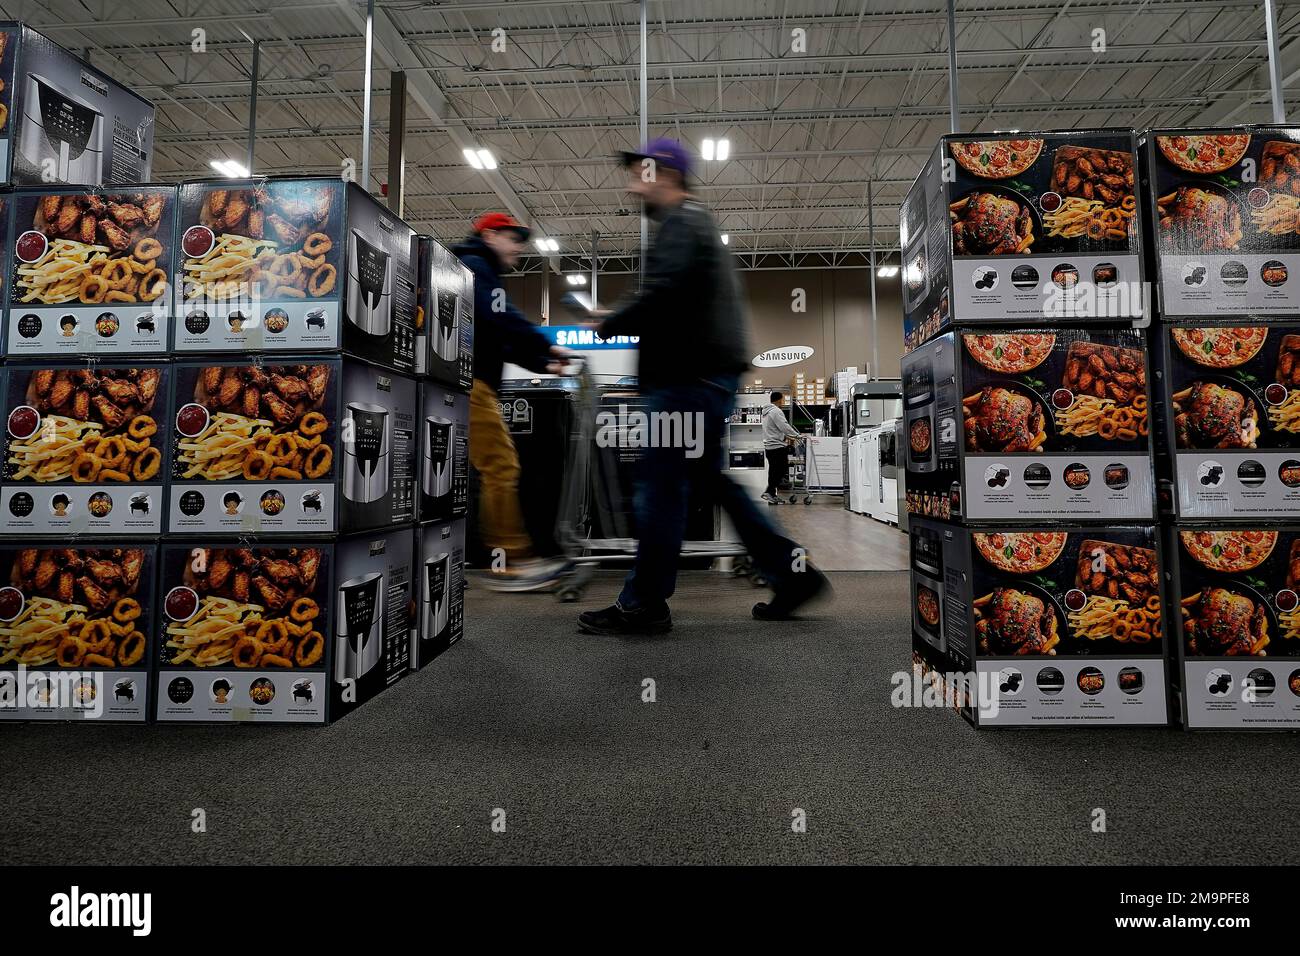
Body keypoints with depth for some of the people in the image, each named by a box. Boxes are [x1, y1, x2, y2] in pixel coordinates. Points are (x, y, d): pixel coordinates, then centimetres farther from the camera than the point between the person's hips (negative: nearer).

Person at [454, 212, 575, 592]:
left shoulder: (481, 272, 31)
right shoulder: (474, 266, -1)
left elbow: (499, 340, 24)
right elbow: (499, 319, -19)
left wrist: (542, 363, 13)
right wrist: (547, 347, -19)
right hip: (467, 380, -10)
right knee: (501, 465, -13)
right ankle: (513, 562, -12)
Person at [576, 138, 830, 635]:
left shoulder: (680, 224, -6)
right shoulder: (695, 223, 26)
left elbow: (660, 297, -21)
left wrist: (608, 325, -6)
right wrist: (623, 318, 15)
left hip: (691, 377, -10)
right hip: (703, 374, 10)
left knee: (660, 485, -7)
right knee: (710, 478, 13)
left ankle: (643, 603, 1)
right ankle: (793, 573, 17)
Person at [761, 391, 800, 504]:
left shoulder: (766, 412, 20)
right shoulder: (776, 411, -12)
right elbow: (784, 426, -19)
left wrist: (785, 436, 23)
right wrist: (797, 436, -14)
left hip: (769, 447, 10)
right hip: (777, 446, -10)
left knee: (773, 471, 13)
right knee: (780, 470, -7)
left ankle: (772, 495, 16)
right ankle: (770, 492, -12)